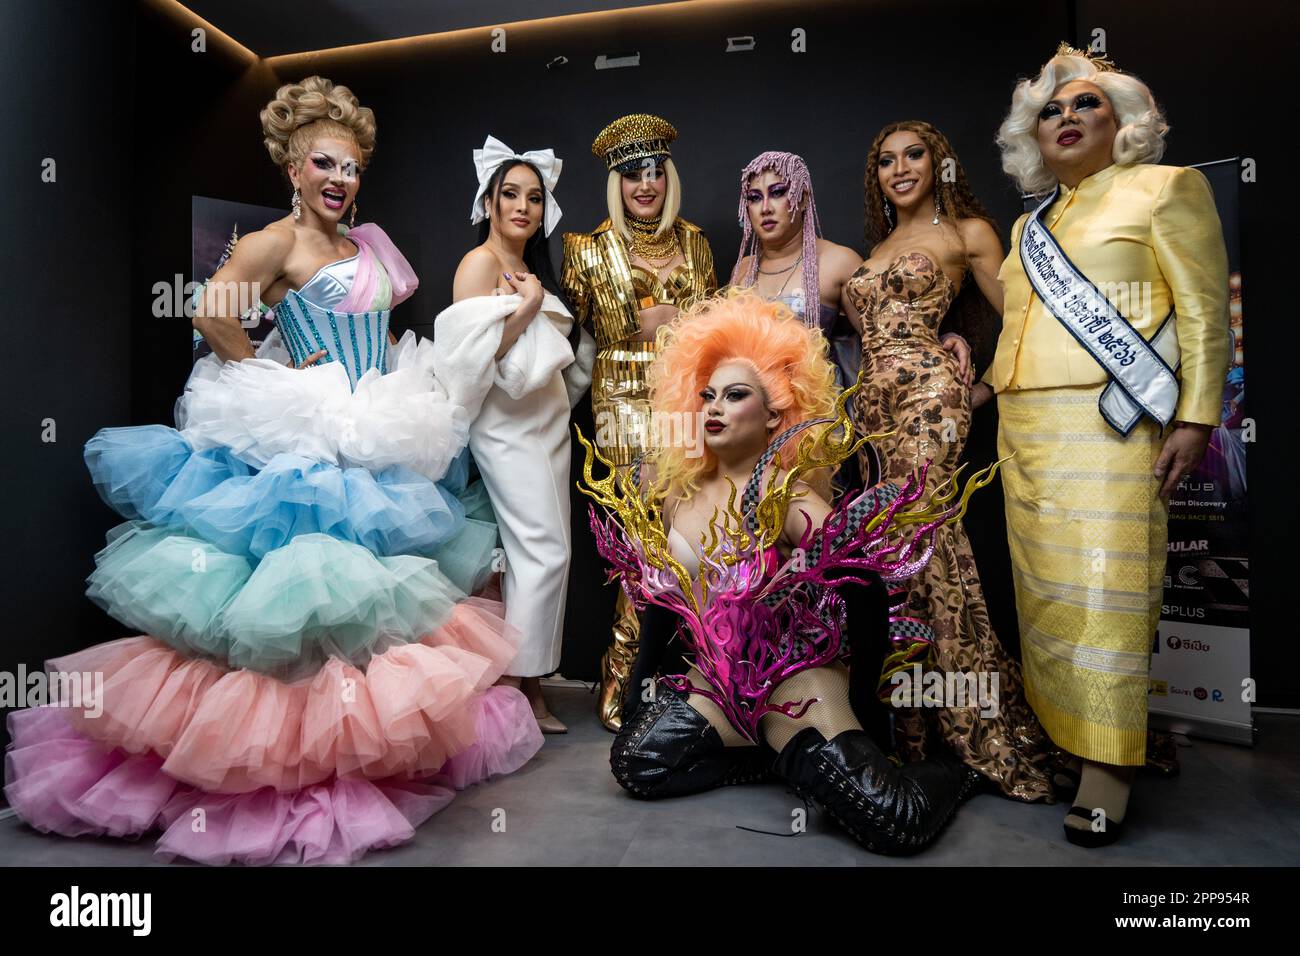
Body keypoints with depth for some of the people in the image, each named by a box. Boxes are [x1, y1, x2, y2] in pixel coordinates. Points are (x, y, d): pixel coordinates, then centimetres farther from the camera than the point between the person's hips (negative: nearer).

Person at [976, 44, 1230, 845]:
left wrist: (1195, 417, -11)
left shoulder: (1165, 188, 5)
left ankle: (1108, 764, 0)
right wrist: (987, 387, 14)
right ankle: (1052, 734, 16)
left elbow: (1205, 311, -3)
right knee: (1044, 587, 6)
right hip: (1025, 425, 6)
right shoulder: (1031, 224, 22)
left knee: (1103, 585, -9)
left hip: (1109, 422, -6)